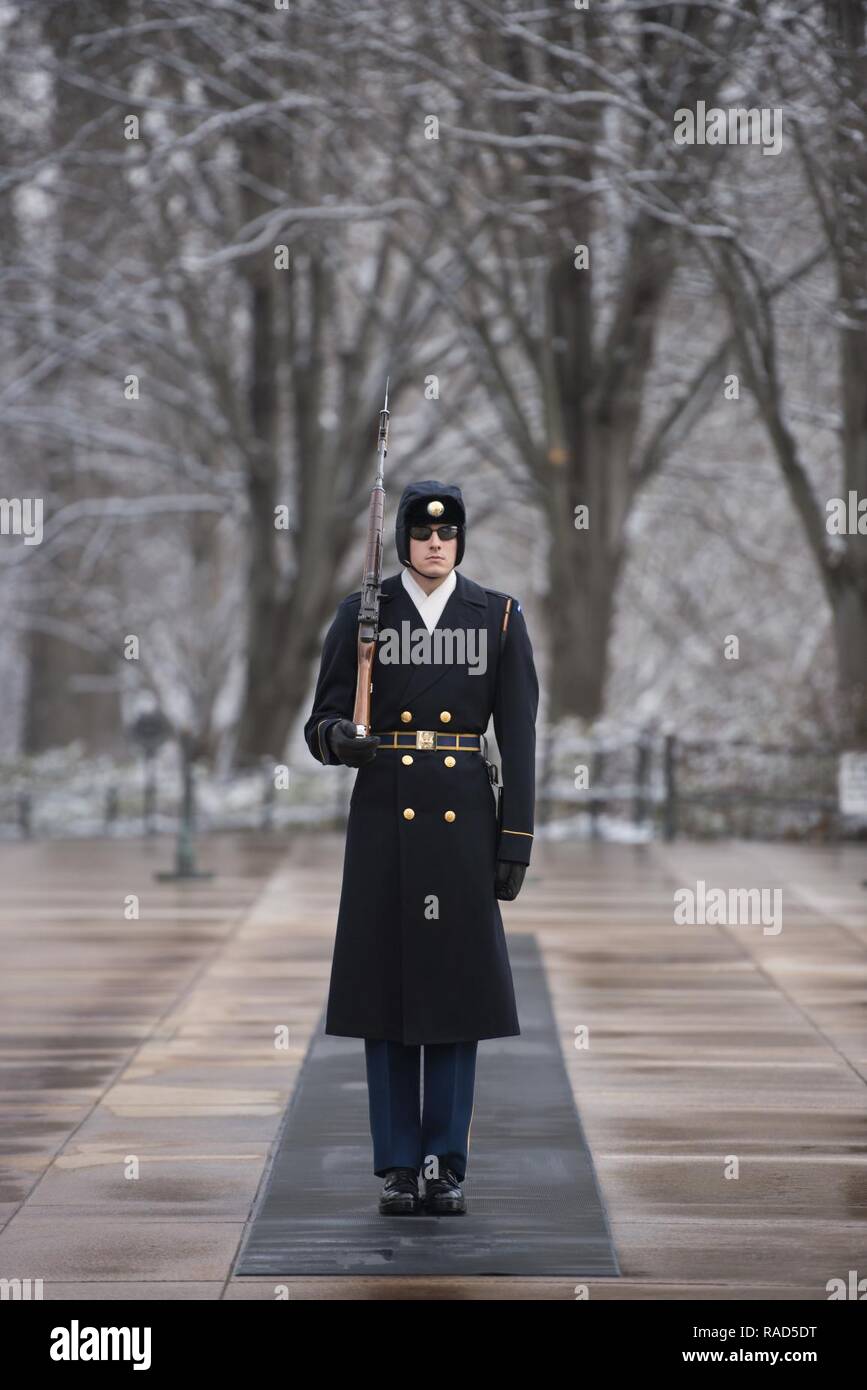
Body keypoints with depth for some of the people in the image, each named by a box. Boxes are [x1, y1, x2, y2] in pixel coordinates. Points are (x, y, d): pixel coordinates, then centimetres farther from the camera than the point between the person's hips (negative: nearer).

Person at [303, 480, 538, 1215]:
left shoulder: (498, 617, 3)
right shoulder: (361, 615, 3)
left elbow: (518, 735, 1)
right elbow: (322, 721, 2)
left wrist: (517, 840, -5)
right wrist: (338, 740, -24)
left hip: (464, 821, 0)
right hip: (384, 817, 0)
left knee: (457, 986, 1)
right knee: (387, 986, 1)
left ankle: (447, 1167, 9)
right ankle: (399, 1167, 9)